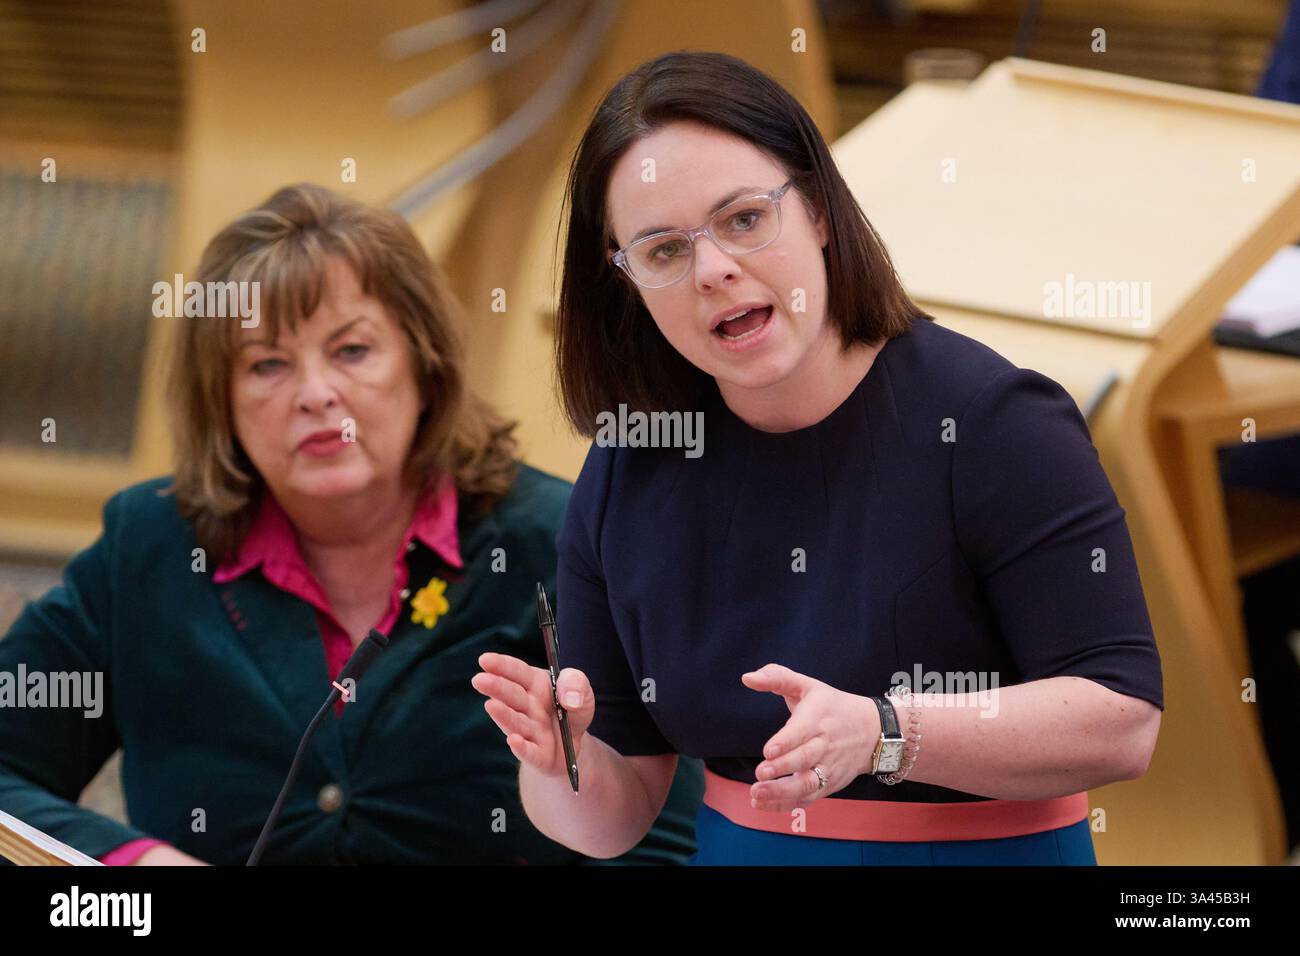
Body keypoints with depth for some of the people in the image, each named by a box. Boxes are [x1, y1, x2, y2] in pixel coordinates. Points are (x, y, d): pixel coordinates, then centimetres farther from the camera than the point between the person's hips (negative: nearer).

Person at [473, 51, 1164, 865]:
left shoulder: (989, 421, -12)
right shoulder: (623, 477, 2)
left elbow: (1123, 722, -16)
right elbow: (614, 815, 7)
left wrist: (881, 734, -26)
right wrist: (559, 763, -14)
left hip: (992, 850, -4)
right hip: (738, 848, 4)